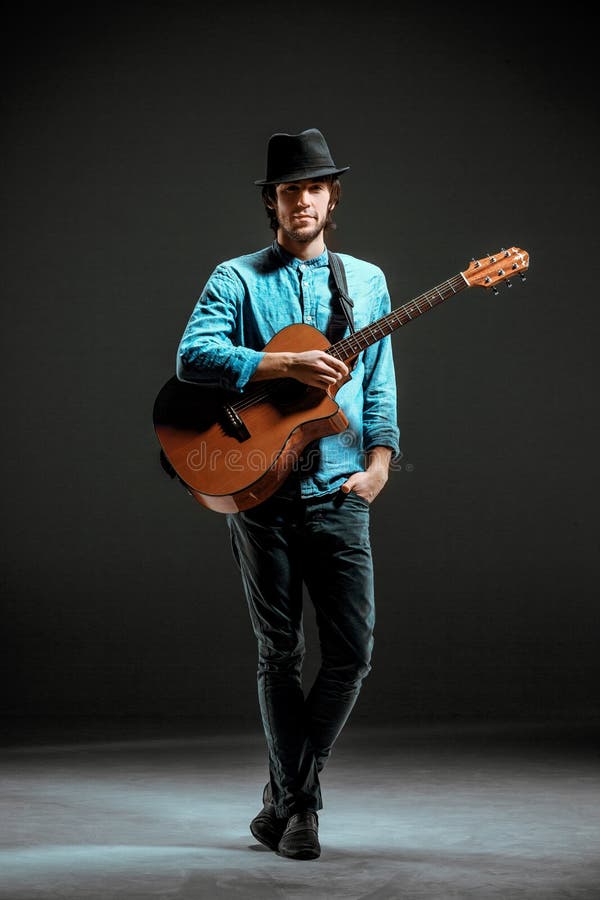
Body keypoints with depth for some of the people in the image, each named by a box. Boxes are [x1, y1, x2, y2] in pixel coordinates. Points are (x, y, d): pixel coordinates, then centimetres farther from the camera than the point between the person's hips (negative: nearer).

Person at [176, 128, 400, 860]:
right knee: (280, 653, 4)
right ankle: (298, 805, 16)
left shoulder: (366, 281, 15)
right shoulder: (236, 279, 4)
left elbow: (379, 383, 13)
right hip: (260, 489, -2)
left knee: (352, 650, -3)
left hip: (338, 491, 3)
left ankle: (286, 797, 14)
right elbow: (193, 357, -13)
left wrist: (380, 457, -2)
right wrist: (289, 365, -22)